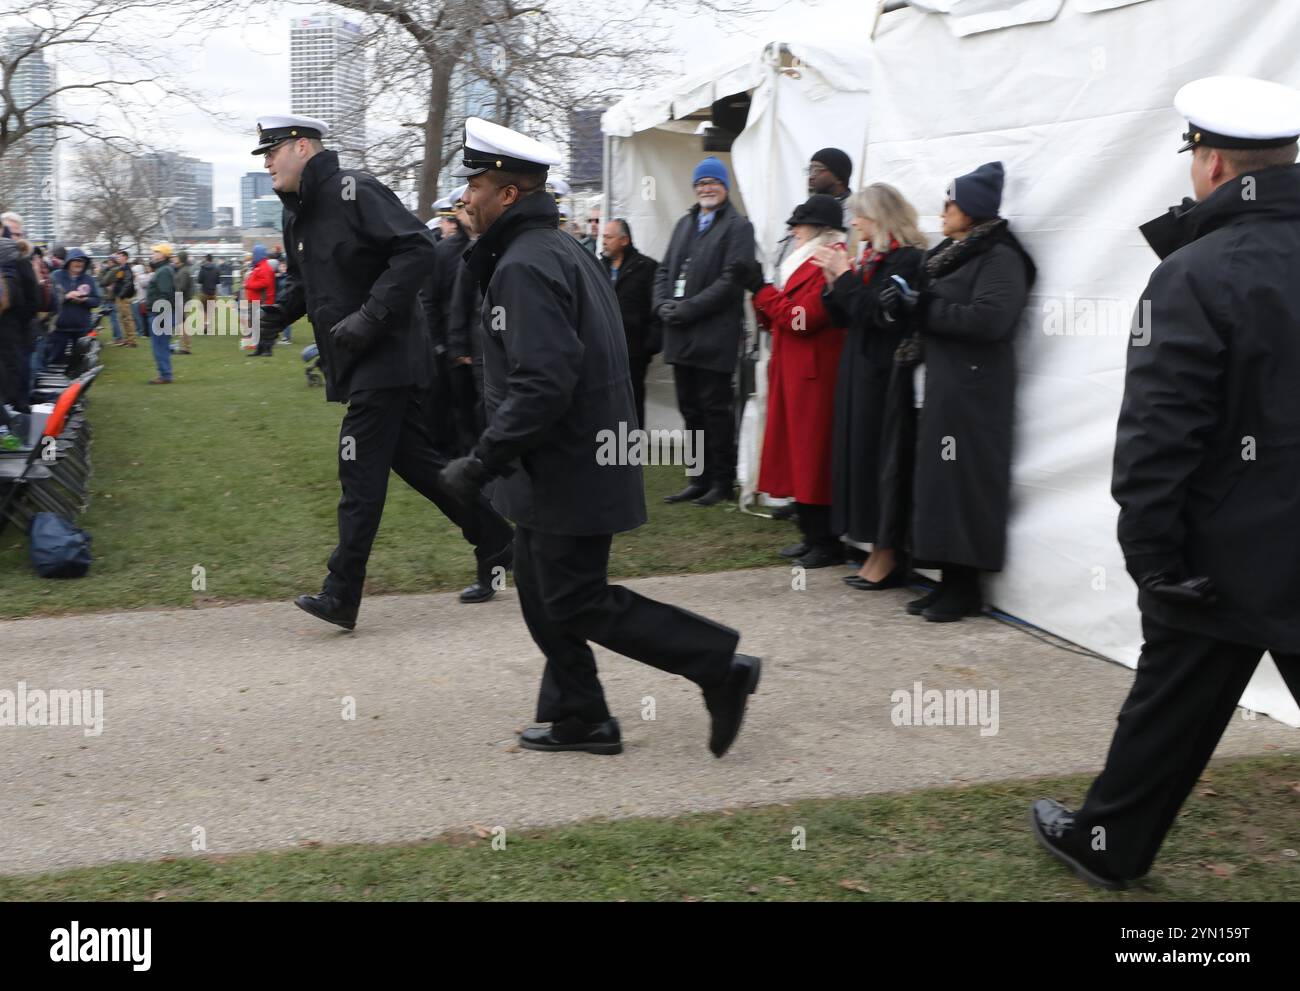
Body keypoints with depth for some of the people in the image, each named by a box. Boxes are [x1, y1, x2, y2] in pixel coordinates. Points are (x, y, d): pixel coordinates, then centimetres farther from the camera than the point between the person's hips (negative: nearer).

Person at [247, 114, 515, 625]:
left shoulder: (354, 190, -15)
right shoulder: (296, 215, 15)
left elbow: (417, 248, -22)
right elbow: (302, 282, 27)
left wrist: (370, 316, -25)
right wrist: (273, 315, 6)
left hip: (385, 357, -10)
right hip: (355, 363, 10)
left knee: (361, 477, -7)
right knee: (417, 458, 13)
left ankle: (341, 596, -2)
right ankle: (496, 546, 24)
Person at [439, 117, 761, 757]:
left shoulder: (525, 266, -19)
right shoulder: (560, 249, 14)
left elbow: (541, 386, -29)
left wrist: (482, 463, -23)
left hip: (567, 473, -10)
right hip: (568, 467, 10)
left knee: (576, 602, -3)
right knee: (543, 590, 16)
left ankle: (719, 664, 1)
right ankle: (577, 718, 25)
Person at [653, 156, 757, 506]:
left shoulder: (738, 227, -4)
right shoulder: (685, 224, 18)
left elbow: (732, 280, -14)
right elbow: (664, 269, 17)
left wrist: (687, 308, -16)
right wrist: (663, 303, -3)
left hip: (715, 335, -7)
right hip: (680, 334, 7)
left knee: (716, 408, -1)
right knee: (690, 408, 11)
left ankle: (722, 481, 9)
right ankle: (700, 480, 20)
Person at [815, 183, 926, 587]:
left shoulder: (907, 259, -12)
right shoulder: (872, 257, 15)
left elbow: (876, 312, -21)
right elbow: (844, 317, 15)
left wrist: (846, 276, -13)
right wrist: (833, 281, 1)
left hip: (884, 375, -9)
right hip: (859, 371, 9)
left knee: (879, 457, -6)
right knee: (861, 455, 9)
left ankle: (888, 557, 2)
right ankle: (878, 550, 14)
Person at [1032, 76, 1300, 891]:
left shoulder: (1193, 276, -15)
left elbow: (1157, 434, -19)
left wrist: (1151, 553, -12)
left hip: (1228, 556, -4)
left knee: (1172, 709, 12)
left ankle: (1109, 844, 30)